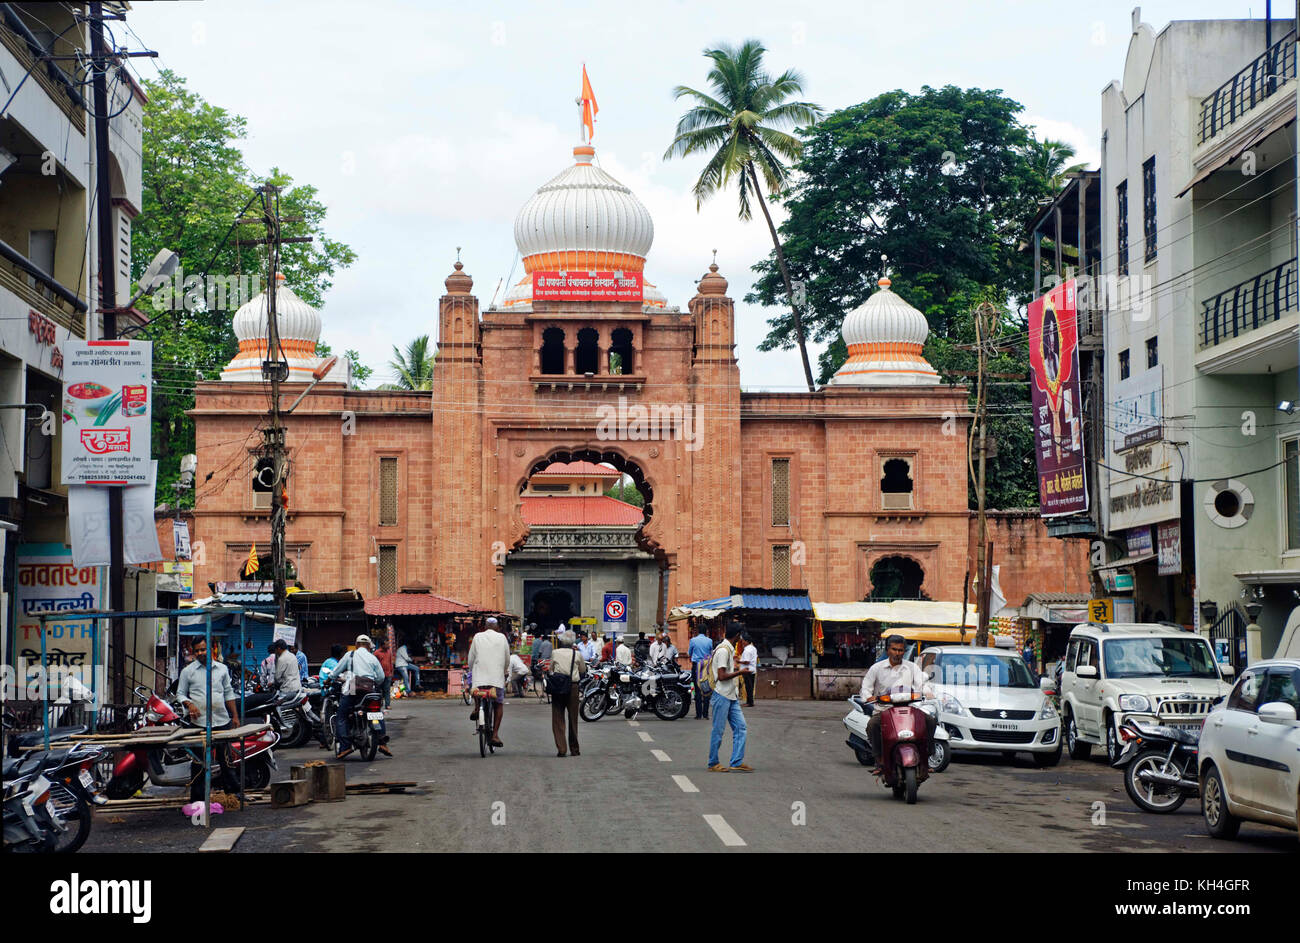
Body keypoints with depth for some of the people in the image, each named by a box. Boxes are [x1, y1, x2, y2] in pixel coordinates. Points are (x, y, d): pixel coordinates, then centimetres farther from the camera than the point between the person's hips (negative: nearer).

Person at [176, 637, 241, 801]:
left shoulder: (221, 669, 12)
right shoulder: (188, 671, 4)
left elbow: (229, 693, 16)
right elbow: (180, 693, 6)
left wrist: (235, 716, 12)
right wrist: (189, 704, -15)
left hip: (222, 721, 3)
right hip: (200, 723, -3)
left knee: (225, 758, 12)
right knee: (199, 762, -2)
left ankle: (231, 789, 24)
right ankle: (197, 798, 3)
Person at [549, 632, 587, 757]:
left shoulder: (555, 653, -1)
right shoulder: (577, 654, -2)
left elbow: (551, 669, 10)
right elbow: (583, 670, 12)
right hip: (573, 686, 0)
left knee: (558, 718, 3)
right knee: (573, 719, 11)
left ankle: (561, 748, -6)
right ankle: (574, 749, 17)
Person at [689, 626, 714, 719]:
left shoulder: (693, 640, -3)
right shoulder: (709, 641, 0)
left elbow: (689, 653, 11)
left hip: (696, 666, -1)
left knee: (697, 690, 0)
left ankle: (698, 714, -3)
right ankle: (705, 714, 1)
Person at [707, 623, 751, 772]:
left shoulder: (730, 649, 14)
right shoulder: (723, 650, -16)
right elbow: (722, 676, -20)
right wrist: (739, 672, -14)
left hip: (732, 697, 9)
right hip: (722, 696, -9)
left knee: (740, 727, 2)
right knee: (718, 730, -2)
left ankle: (737, 763, 1)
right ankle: (713, 764, 7)